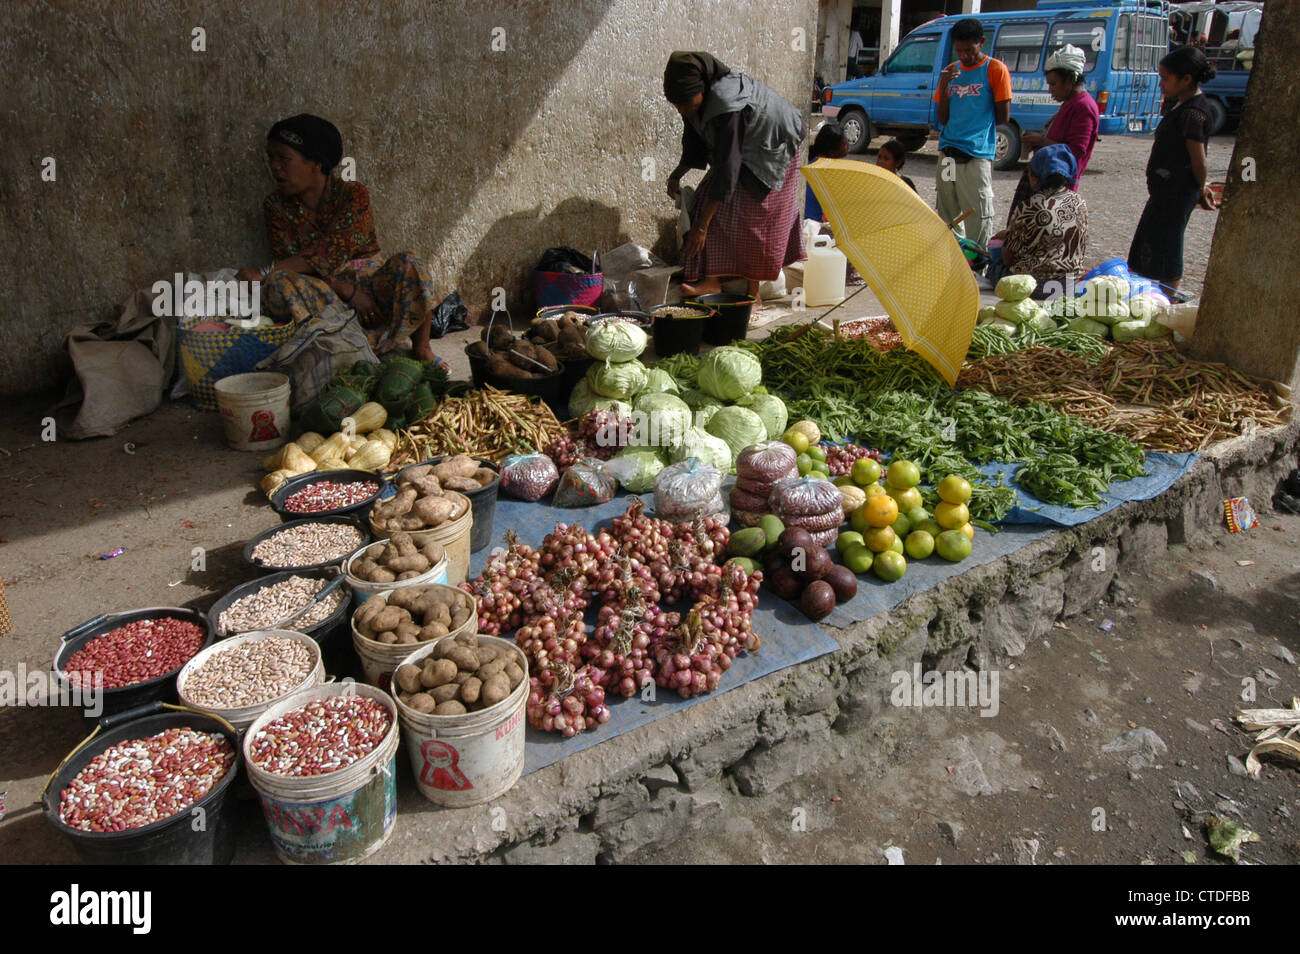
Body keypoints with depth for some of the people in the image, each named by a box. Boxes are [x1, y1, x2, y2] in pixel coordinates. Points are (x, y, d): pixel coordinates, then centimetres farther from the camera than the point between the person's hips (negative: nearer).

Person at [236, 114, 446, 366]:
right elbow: (287, 263, -7)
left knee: (410, 266, -30)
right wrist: (348, 292, -23)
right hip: (322, 293, 2)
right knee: (279, 283, -29)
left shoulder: (354, 194, -7)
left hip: (372, 286, -1)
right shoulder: (277, 206, 3)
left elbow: (330, 255, -18)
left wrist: (264, 271, -24)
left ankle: (421, 347, -16)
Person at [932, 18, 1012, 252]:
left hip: (977, 153, -5)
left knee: (978, 215, -7)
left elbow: (1003, 116, -1)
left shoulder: (995, 70, -1)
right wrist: (944, 86, -2)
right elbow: (943, 119, 10)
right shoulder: (950, 72, 14)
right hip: (948, 152, 6)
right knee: (947, 213, 11)